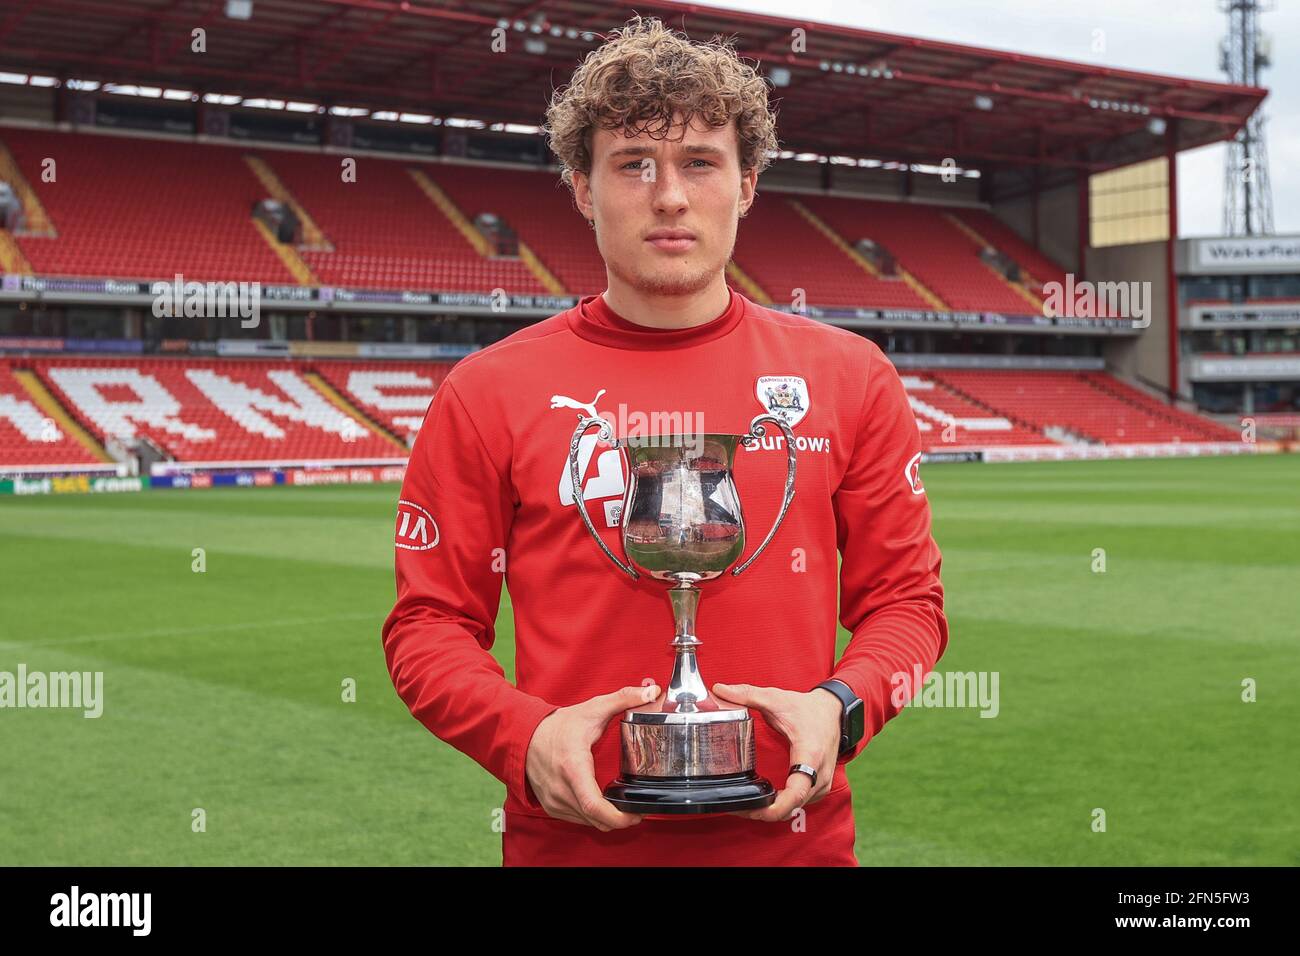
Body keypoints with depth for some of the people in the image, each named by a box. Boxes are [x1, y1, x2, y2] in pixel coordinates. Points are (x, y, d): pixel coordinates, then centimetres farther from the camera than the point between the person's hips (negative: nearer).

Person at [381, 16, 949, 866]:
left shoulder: (849, 377, 2)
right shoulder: (487, 393, -2)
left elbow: (905, 597, 6)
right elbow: (431, 622, 0)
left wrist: (841, 706, -12)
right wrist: (524, 735, -16)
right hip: (571, 837, -1)